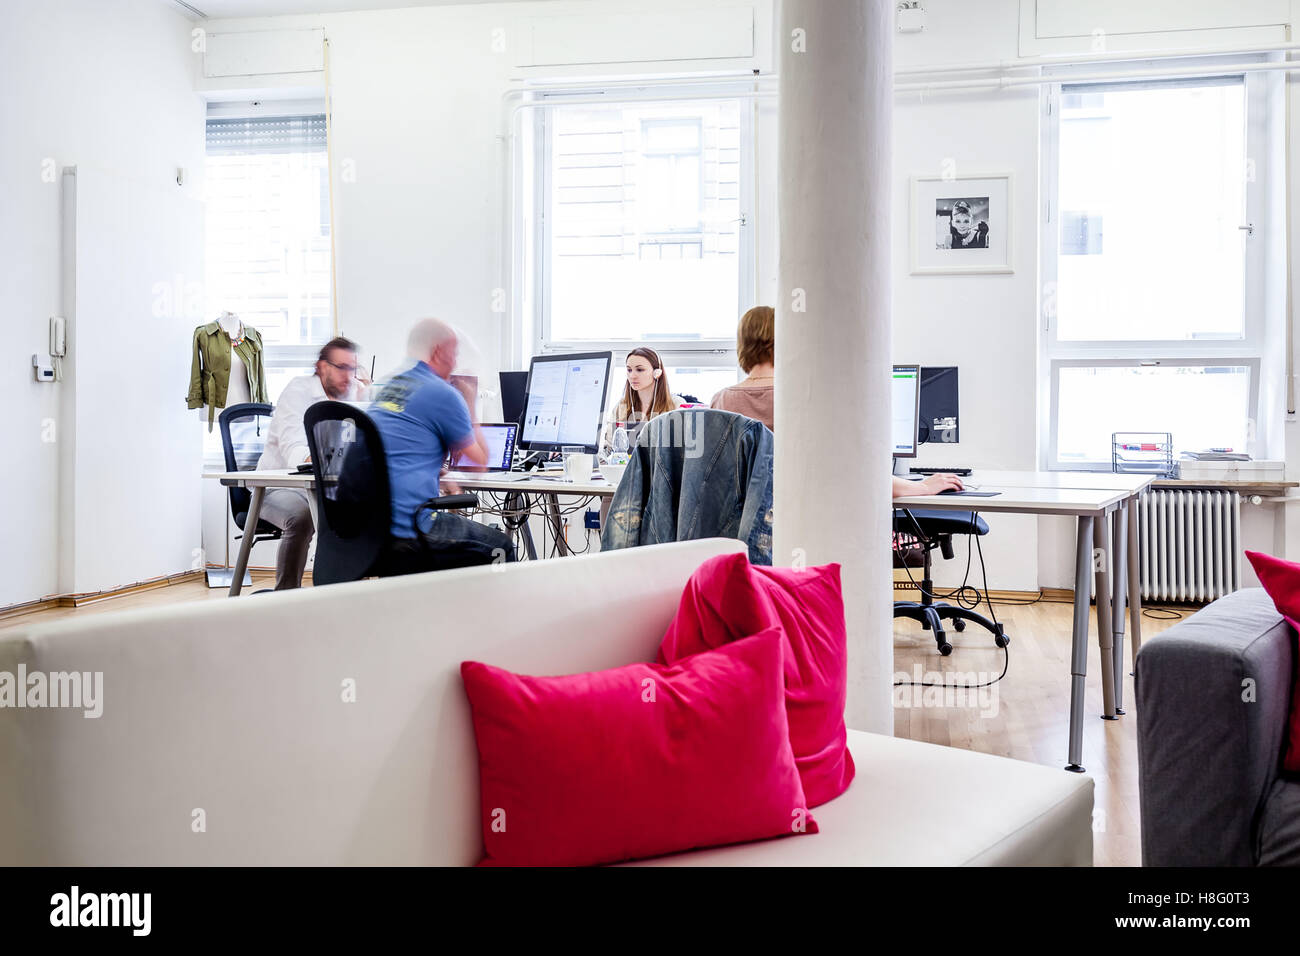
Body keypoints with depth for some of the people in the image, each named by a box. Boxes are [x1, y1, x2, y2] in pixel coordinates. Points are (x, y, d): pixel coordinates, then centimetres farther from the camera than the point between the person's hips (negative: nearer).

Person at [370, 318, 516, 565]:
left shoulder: (389, 385, 17)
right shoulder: (444, 394, -7)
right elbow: (480, 459, 3)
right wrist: (469, 411, 15)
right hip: (408, 527, -9)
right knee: (501, 547, 7)